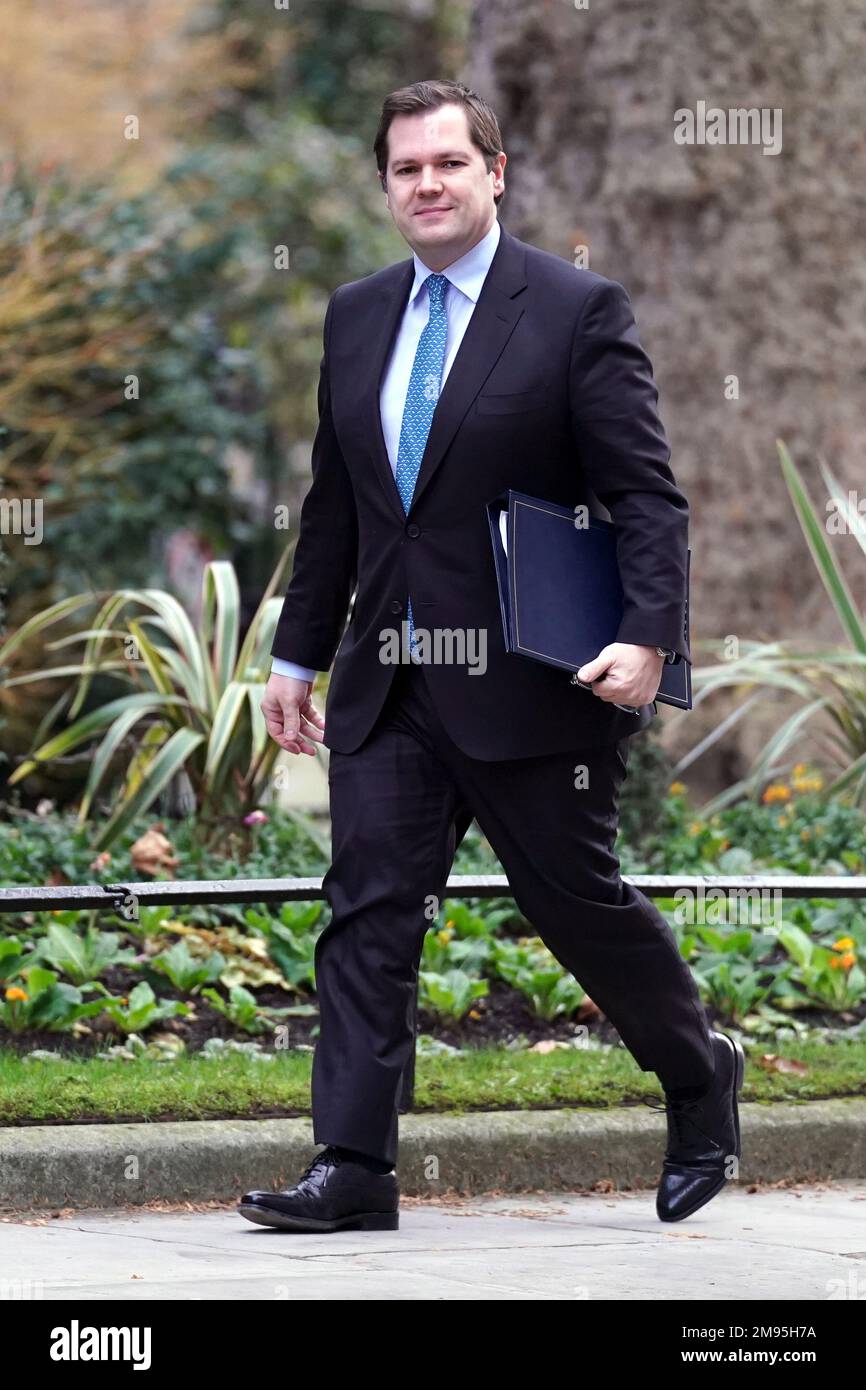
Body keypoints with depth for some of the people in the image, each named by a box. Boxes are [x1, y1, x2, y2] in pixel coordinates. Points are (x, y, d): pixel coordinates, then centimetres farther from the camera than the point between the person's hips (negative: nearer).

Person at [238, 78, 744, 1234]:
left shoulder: (578, 311, -6)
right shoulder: (357, 317, 11)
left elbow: (647, 494, -9)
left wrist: (649, 635, -22)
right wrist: (298, 655, 18)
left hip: (529, 688, -5)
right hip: (387, 683, 5)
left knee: (578, 901, 5)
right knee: (368, 910, -3)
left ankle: (700, 1080, 30)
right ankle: (354, 1171, -3)